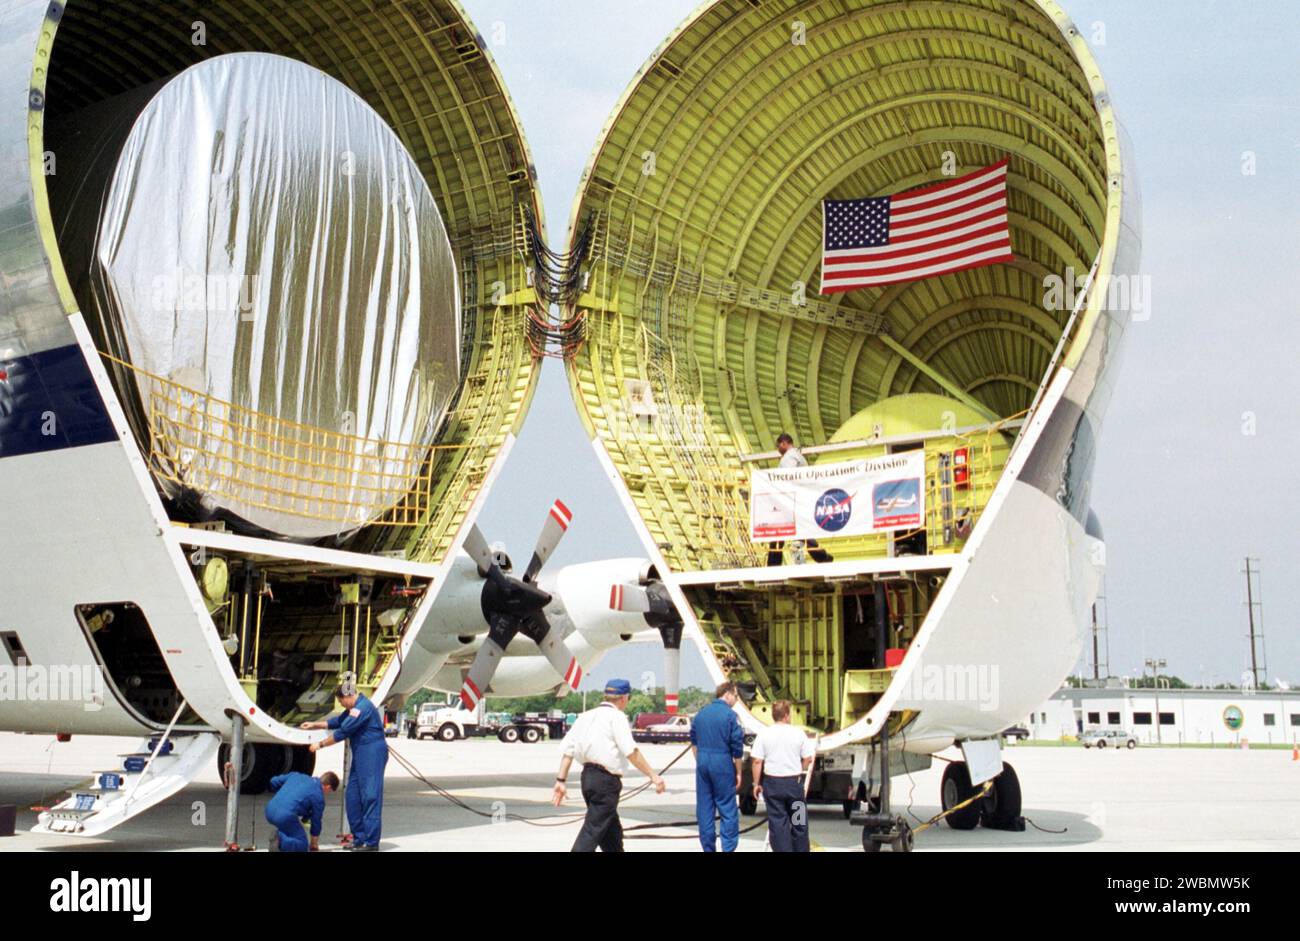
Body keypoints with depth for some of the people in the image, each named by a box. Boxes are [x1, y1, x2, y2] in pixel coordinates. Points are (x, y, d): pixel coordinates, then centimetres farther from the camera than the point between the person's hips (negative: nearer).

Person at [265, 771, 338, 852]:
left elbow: (274, 781, 23)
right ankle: (280, 841, -15)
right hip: (285, 817, -7)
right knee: (301, 845, 10)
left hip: (269, 811, 7)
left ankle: (279, 835, 9)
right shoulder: (318, 797, 6)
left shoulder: (296, 775, 21)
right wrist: (314, 845, 33)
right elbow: (316, 822, 16)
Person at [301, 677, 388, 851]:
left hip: (372, 755, -10)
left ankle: (371, 842, -7)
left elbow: (343, 732, -16)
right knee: (352, 795, 11)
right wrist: (315, 725, 27)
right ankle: (359, 837, 18)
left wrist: (320, 744, -6)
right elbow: (338, 721, 31)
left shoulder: (362, 708, -17)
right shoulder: (354, 708, 16)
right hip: (361, 756, 10)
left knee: (370, 796, -9)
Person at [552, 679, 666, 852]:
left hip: (587, 777, 8)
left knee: (612, 832, 20)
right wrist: (653, 776, -12)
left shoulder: (586, 716, 15)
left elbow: (567, 748, 11)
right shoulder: (616, 716, -8)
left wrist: (561, 780, 11)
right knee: (593, 830, -9)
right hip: (606, 780, -8)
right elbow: (630, 751, -16)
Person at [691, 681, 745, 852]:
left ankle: (708, 848, 14)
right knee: (728, 810, 1)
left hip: (702, 763, 5)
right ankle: (728, 848, -1)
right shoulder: (730, 715, -8)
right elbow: (737, 747, -7)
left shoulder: (701, 713, 10)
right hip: (722, 763, -5)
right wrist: (739, 772, 0)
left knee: (704, 809, 10)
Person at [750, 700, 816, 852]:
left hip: (772, 782, -1)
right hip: (794, 782, 1)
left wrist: (757, 784, 1)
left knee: (777, 822, 4)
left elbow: (757, 761, -7)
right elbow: (807, 759, 2)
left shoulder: (764, 734, -5)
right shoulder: (798, 733, -2)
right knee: (799, 822, 15)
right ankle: (801, 850, 24)